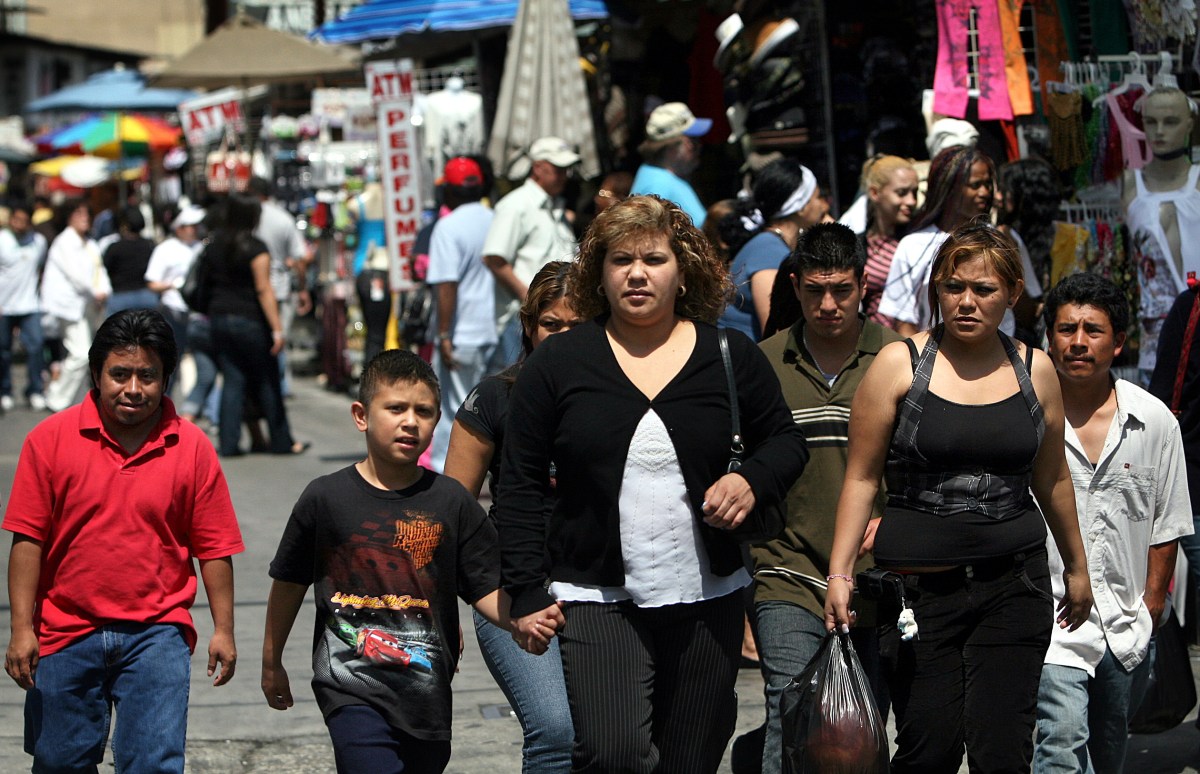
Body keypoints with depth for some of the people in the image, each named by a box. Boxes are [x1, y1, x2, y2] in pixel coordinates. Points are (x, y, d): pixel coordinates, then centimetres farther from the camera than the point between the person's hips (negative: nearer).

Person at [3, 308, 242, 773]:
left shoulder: (192, 448, -1)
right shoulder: (51, 439, -3)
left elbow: (213, 548, 3)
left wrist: (223, 629, 0)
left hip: (156, 633, -1)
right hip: (67, 630, 1)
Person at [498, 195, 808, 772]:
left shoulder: (731, 357, 6)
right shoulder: (558, 363, 2)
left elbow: (785, 441, 17)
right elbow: (521, 487, 4)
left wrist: (753, 481, -6)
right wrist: (527, 594, -2)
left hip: (709, 601, 2)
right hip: (596, 600, -2)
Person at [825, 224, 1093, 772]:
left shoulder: (1034, 370, 7)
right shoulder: (900, 364, -1)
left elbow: (1052, 479, 20)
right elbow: (861, 478, 0)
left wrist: (1076, 567, 27)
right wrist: (838, 573, -7)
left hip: (1014, 585, 2)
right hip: (919, 588, -2)